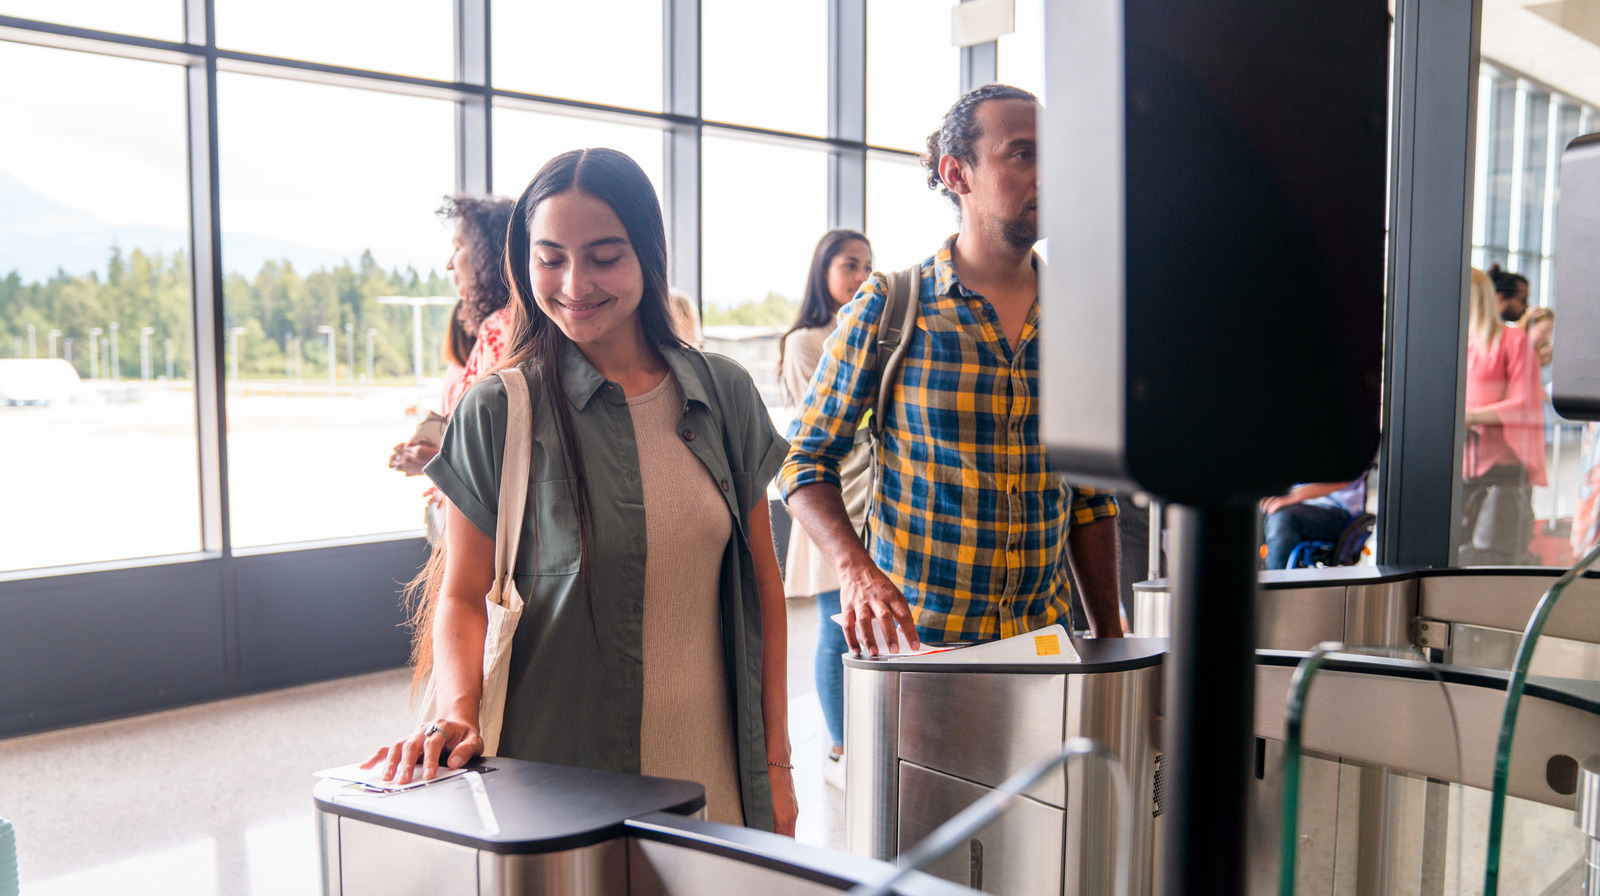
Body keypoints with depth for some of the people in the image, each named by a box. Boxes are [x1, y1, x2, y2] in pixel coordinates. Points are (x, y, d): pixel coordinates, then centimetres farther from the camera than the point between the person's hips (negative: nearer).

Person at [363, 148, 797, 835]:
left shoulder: (725, 394, 2)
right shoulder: (497, 413, -7)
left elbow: (761, 582, 6)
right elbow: (462, 596, -2)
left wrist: (775, 761, 5)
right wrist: (457, 711, -21)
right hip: (559, 773, -3)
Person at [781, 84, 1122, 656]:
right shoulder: (886, 307, -8)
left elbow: (1090, 495, 10)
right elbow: (806, 463, -4)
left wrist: (1109, 639, 7)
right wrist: (854, 567, -22)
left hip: (1045, 636, 4)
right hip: (914, 638, -3)